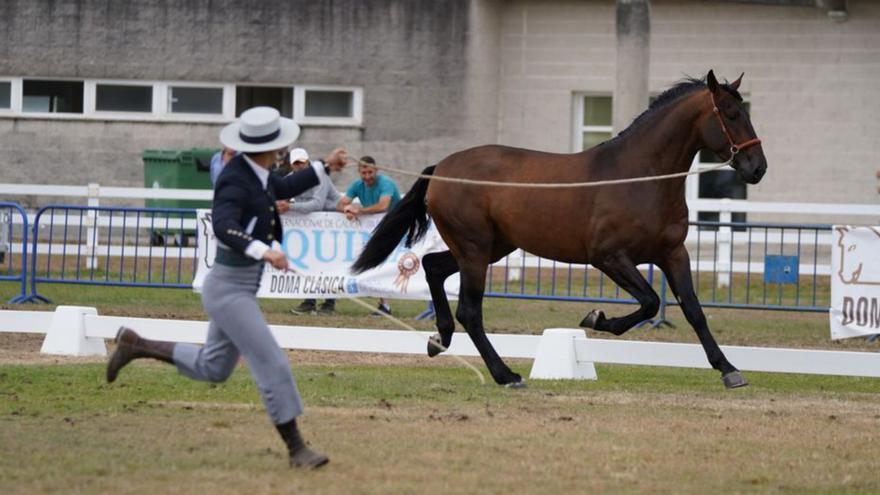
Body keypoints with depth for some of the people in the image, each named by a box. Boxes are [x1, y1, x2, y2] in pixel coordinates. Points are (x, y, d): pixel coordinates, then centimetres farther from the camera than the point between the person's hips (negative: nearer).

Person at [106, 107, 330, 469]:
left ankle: (136, 345, 31)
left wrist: (324, 168, 21)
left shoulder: (253, 170, 3)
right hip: (229, 291, -10)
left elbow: (282, 189, 24)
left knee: (211, 369, 23)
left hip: (240, 288, 10)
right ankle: (296, 449, -2)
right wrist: (263, 251, -52)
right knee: (273, 366, -9)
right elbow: (224, 229, -39)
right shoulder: (234, 181, -23)